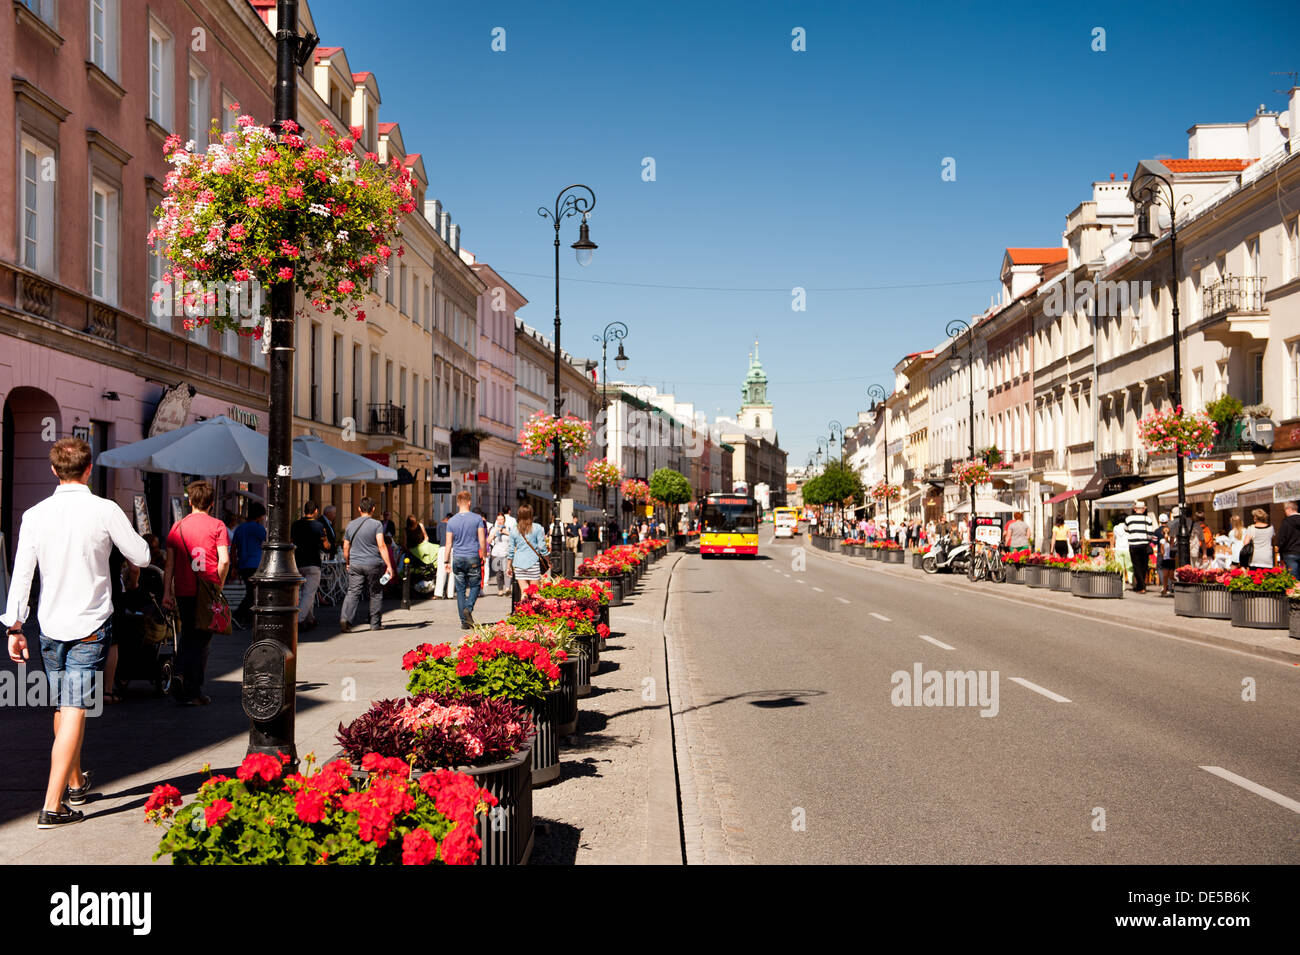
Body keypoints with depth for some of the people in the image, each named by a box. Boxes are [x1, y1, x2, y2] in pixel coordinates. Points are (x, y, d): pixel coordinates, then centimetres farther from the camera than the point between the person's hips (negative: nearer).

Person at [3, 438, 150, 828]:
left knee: (62, 707, 18)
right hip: (91, 626, -4)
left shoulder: (34, 515, -1)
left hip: (50, 625, 4)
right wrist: (132, 535, 17)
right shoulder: (104, 511, -11)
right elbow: (142, 558, -3)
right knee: (75, 712, -5)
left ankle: (75, 784, 36)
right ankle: (52, 806, -9)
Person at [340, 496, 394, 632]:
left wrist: (347, 563, 27)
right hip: (374, 564, -3)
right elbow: (381, 546, -15)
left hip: (355, 565, 3)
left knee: (353, 593, -1)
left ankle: (344, 617, -22)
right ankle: (375, 623, 16)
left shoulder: (351, 525, 7)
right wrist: (389, 565, -16)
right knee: (376, 594, 10)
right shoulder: (376, 524, -6)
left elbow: (345, 547, 12)